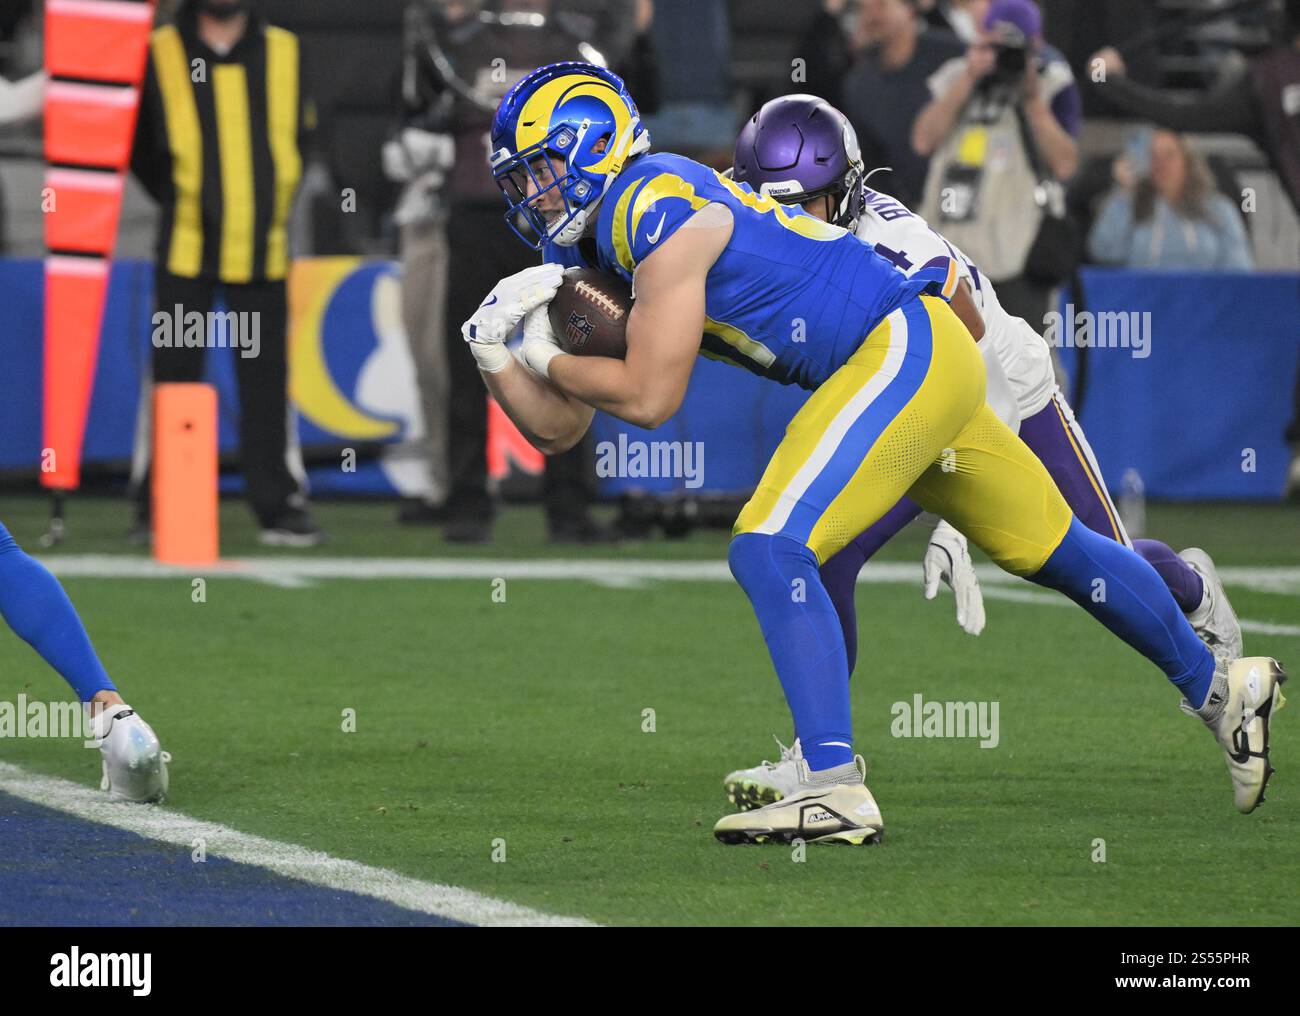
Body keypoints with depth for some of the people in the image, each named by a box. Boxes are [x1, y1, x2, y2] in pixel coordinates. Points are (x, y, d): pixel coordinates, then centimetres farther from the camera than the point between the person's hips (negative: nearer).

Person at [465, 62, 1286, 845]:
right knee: (1054, 550, 22)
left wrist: (546, 359, -5)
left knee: (771, 549, -20)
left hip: (904, 352, -10)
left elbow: (650, 397, -19)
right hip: (911, 365, 10)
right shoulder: (594, 247, 12)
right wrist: (496, 350, 0)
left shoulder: (657, 210, -17)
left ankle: (837, 791, -23)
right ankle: (1219, 687, 37)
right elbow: (560, 430, 14)